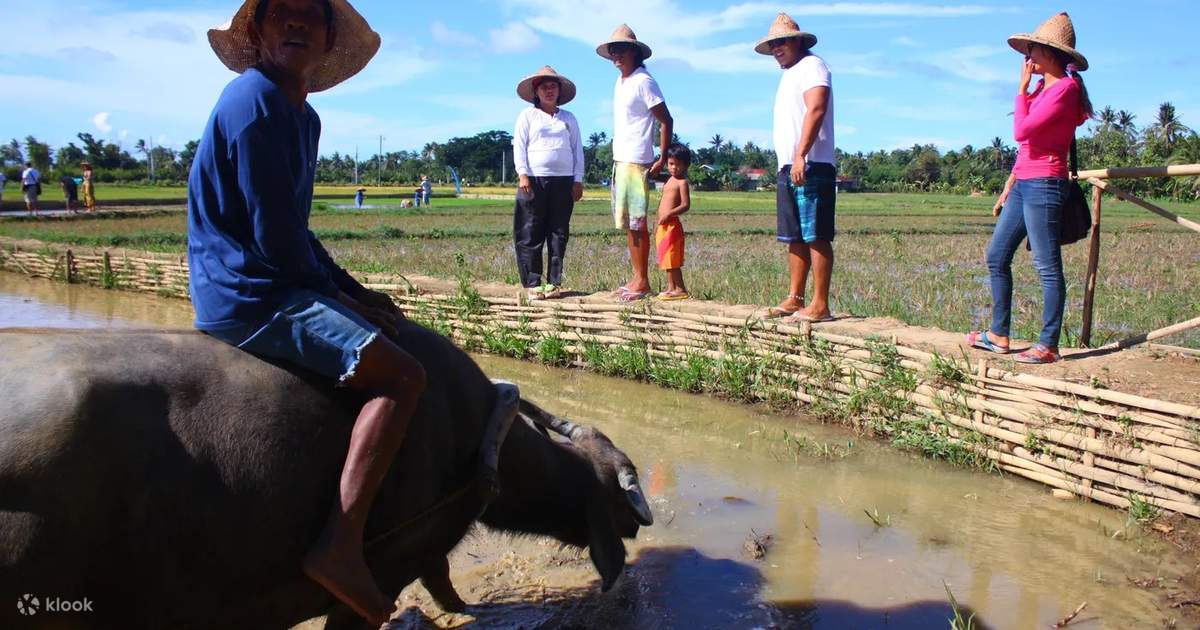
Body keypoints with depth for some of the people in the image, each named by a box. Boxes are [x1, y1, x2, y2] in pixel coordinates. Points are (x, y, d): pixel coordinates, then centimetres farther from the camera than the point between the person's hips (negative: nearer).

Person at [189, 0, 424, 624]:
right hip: (249, 297, -10)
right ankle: (339, 546, -22)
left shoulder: (302, 116, 16)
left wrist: (350, 289, 9)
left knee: (385, 330, 25)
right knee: (400, 374, -20)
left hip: (272, 285, 10)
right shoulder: (255, 101, -14)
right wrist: (334, 289, -5)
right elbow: (275, 237, -19)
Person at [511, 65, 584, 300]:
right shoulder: (527, 115, 10)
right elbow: (519, 146, 3)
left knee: (559, 234, 1)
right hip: (534, 179, -2)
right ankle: (532, 283, -2)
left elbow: (578, 149, 14)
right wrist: (523, 174, -10)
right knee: (531, 234, -5)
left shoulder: (569, 118, 17)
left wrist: (578, 180, 5)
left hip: (564, 181, 3)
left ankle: (554, 282, 6)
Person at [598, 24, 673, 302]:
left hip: (636, 162, -9)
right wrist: (617, 160, 12)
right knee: (626, 223, 10)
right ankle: (636, 278, 17)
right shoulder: (619, 83, 16)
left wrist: (663, 159, -12)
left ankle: (643, 282, 1)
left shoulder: (643, 82, -9)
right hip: (619, 161, 9)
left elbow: (666, 121, -10)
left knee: (637, 222, -6)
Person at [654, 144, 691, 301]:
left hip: (672, 225, -10)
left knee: (672, 259, -9)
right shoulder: (670, 181, 18)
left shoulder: (682, 182, -9)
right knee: (667, 259, 13)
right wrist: (659, 222, 22)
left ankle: (680, 289, -5)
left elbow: (685, 204, -18)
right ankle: (671, 288, 20)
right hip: (663, 225, 10)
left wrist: (669, 214, -26)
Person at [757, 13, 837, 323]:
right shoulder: (788, 74, 25)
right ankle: (795, 299, 15)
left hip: (811, 167, -10)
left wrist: (800, 155, -28)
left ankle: (820, 305, -10)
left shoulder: (812, 66, -4)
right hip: (788, 169, 10)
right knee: (795, 238, 10)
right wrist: (789, 163, 17)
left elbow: (816, 110, -19)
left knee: (816, 237, -10)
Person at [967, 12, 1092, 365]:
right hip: (1023, 184, 10)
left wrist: (1022, 88, -6)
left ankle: (1048, 345, 0)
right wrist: (1008, 188, 20)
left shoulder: (1065, 87, -9)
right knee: (996, 256, 10)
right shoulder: (1042, 89, 18)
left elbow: (1022, 132, -18)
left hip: (1044, 184, -10)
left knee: (1047, 266, -5)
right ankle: (999, 335, 17)